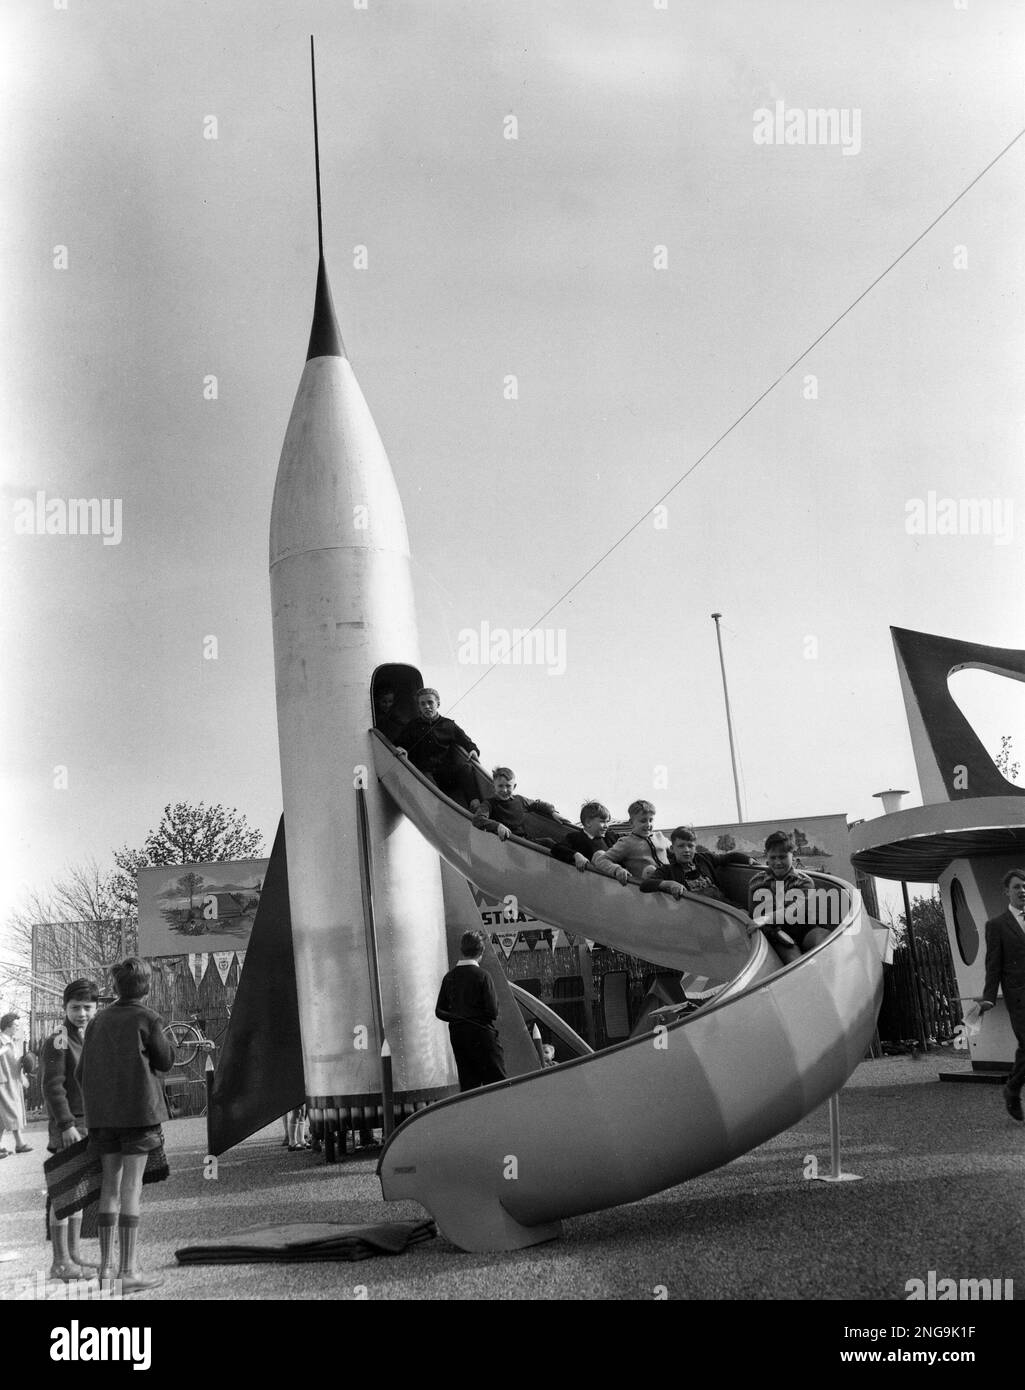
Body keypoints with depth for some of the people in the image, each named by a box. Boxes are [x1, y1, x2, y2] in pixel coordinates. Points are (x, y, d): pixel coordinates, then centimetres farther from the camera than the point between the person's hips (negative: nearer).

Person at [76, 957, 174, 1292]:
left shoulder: (99, 1021, 8)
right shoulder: (147, 1019, -8)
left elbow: (81, 1072, 10)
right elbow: (165, 1061, 1)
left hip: (102, 1112, 5)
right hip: (138, 1108, -5)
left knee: (111, 1184, 11)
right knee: (131, 1186, -4)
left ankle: (106, 1267, 13)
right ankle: (128, 1271, -4)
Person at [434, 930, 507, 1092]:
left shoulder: (449, 977, 5)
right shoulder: (482, 975, -12)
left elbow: (439, 1011, 10)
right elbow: (493, 1011, -14)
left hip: (457, 1036, 6)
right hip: (482, 1034, -6)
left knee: (468, 1086, 10)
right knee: (497, 1084, -2)